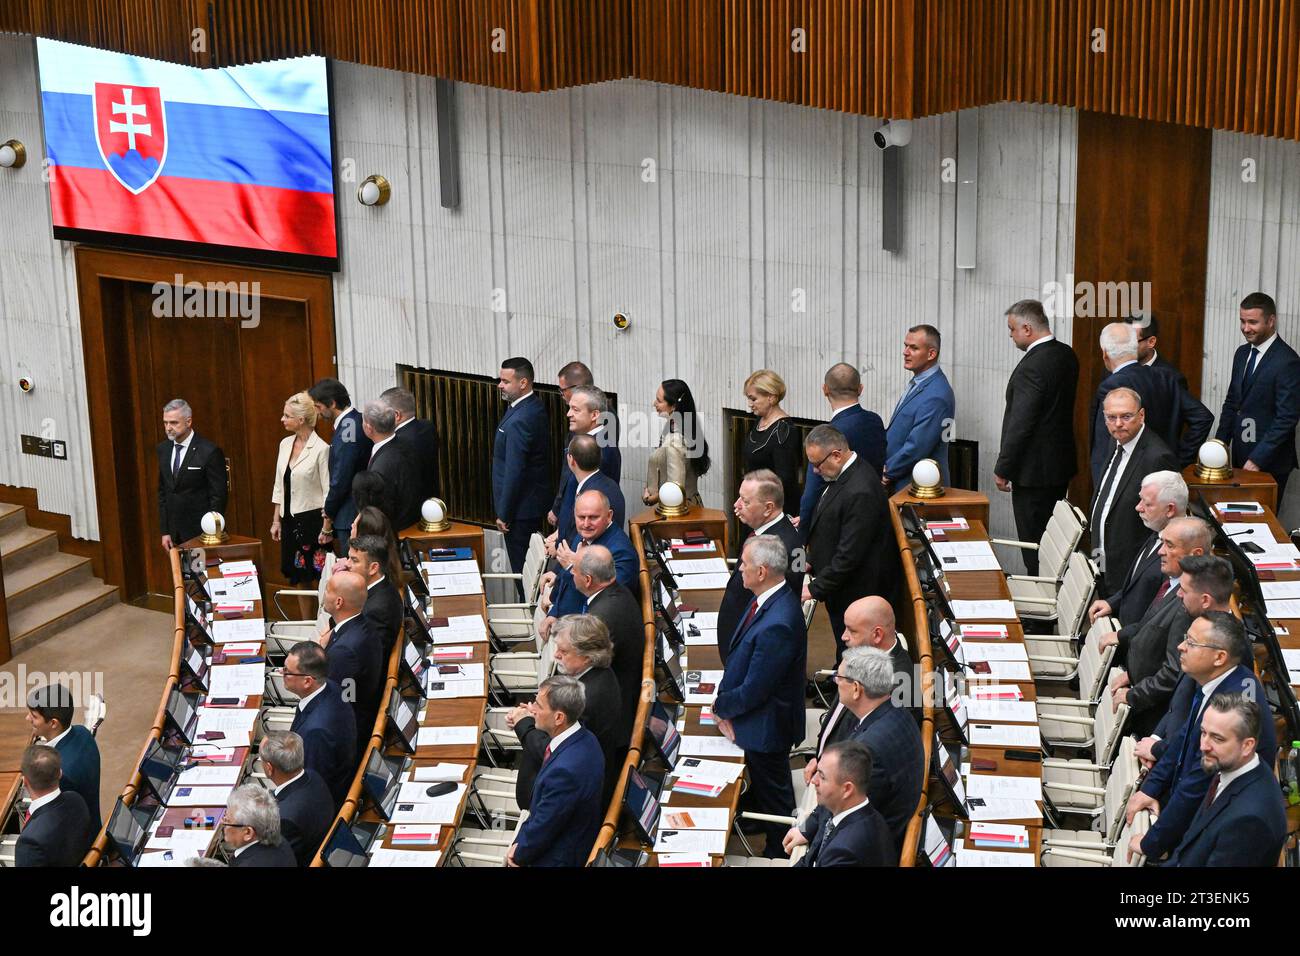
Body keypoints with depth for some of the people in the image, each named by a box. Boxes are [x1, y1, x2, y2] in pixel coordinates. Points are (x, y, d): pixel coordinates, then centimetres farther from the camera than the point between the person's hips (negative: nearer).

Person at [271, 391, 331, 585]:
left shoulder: (321, 449, -14)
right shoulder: (285, 444, 7)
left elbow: (328, 492, -12)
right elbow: (279, 486, 14)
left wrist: (327, 528, -13)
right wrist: (276, 520, 13)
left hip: (312, 520, -7)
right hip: (290, 520, 7)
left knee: (319, 576, -1)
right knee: (299, 577, 13)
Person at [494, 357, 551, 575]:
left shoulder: (518, 421, -25)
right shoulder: (536, 406, 6)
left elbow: (514, 472, -23)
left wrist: (504, 514, -16)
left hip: (520, 507, -10)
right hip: (535, 499, 10)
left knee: (522, 569, 0)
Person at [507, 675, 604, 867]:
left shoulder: (565, 770, -34)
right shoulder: (584, 738, -6)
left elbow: (543, 828, -20)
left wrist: (519, 855, -3)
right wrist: (519, 844, 2)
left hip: (560, 858, -8)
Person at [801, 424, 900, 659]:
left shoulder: (860, 492, -29)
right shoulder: (845, 474, 3)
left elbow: (850, 554, -26)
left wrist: (816, 588, -18)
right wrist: (811, 561, 10)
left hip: (856, 593, -9)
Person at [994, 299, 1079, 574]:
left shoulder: (1032, 367, -23)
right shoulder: (1067, 355, 6)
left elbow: (1020, 425, -22)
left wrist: (1002, 469, -14)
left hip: (1034, 470, -9)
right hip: (1061, 464, 9)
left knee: (1034, 545, -1)